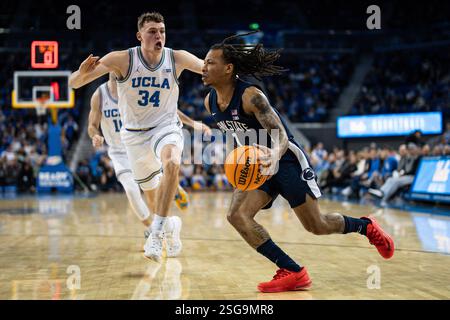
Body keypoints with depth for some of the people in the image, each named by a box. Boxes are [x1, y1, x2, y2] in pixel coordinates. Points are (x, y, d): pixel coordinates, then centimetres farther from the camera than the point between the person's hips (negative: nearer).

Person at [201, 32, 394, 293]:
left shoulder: (250, 95, -25)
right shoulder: (210, 102, -3)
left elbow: (280, 135, -31)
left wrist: (275, 156, -52)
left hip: (287, 158, -7)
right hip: (258, 164, 7)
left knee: (316, 225, 0)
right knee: (237, 215, -15)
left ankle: (366, 226, 32)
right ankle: (293, 273, -10)